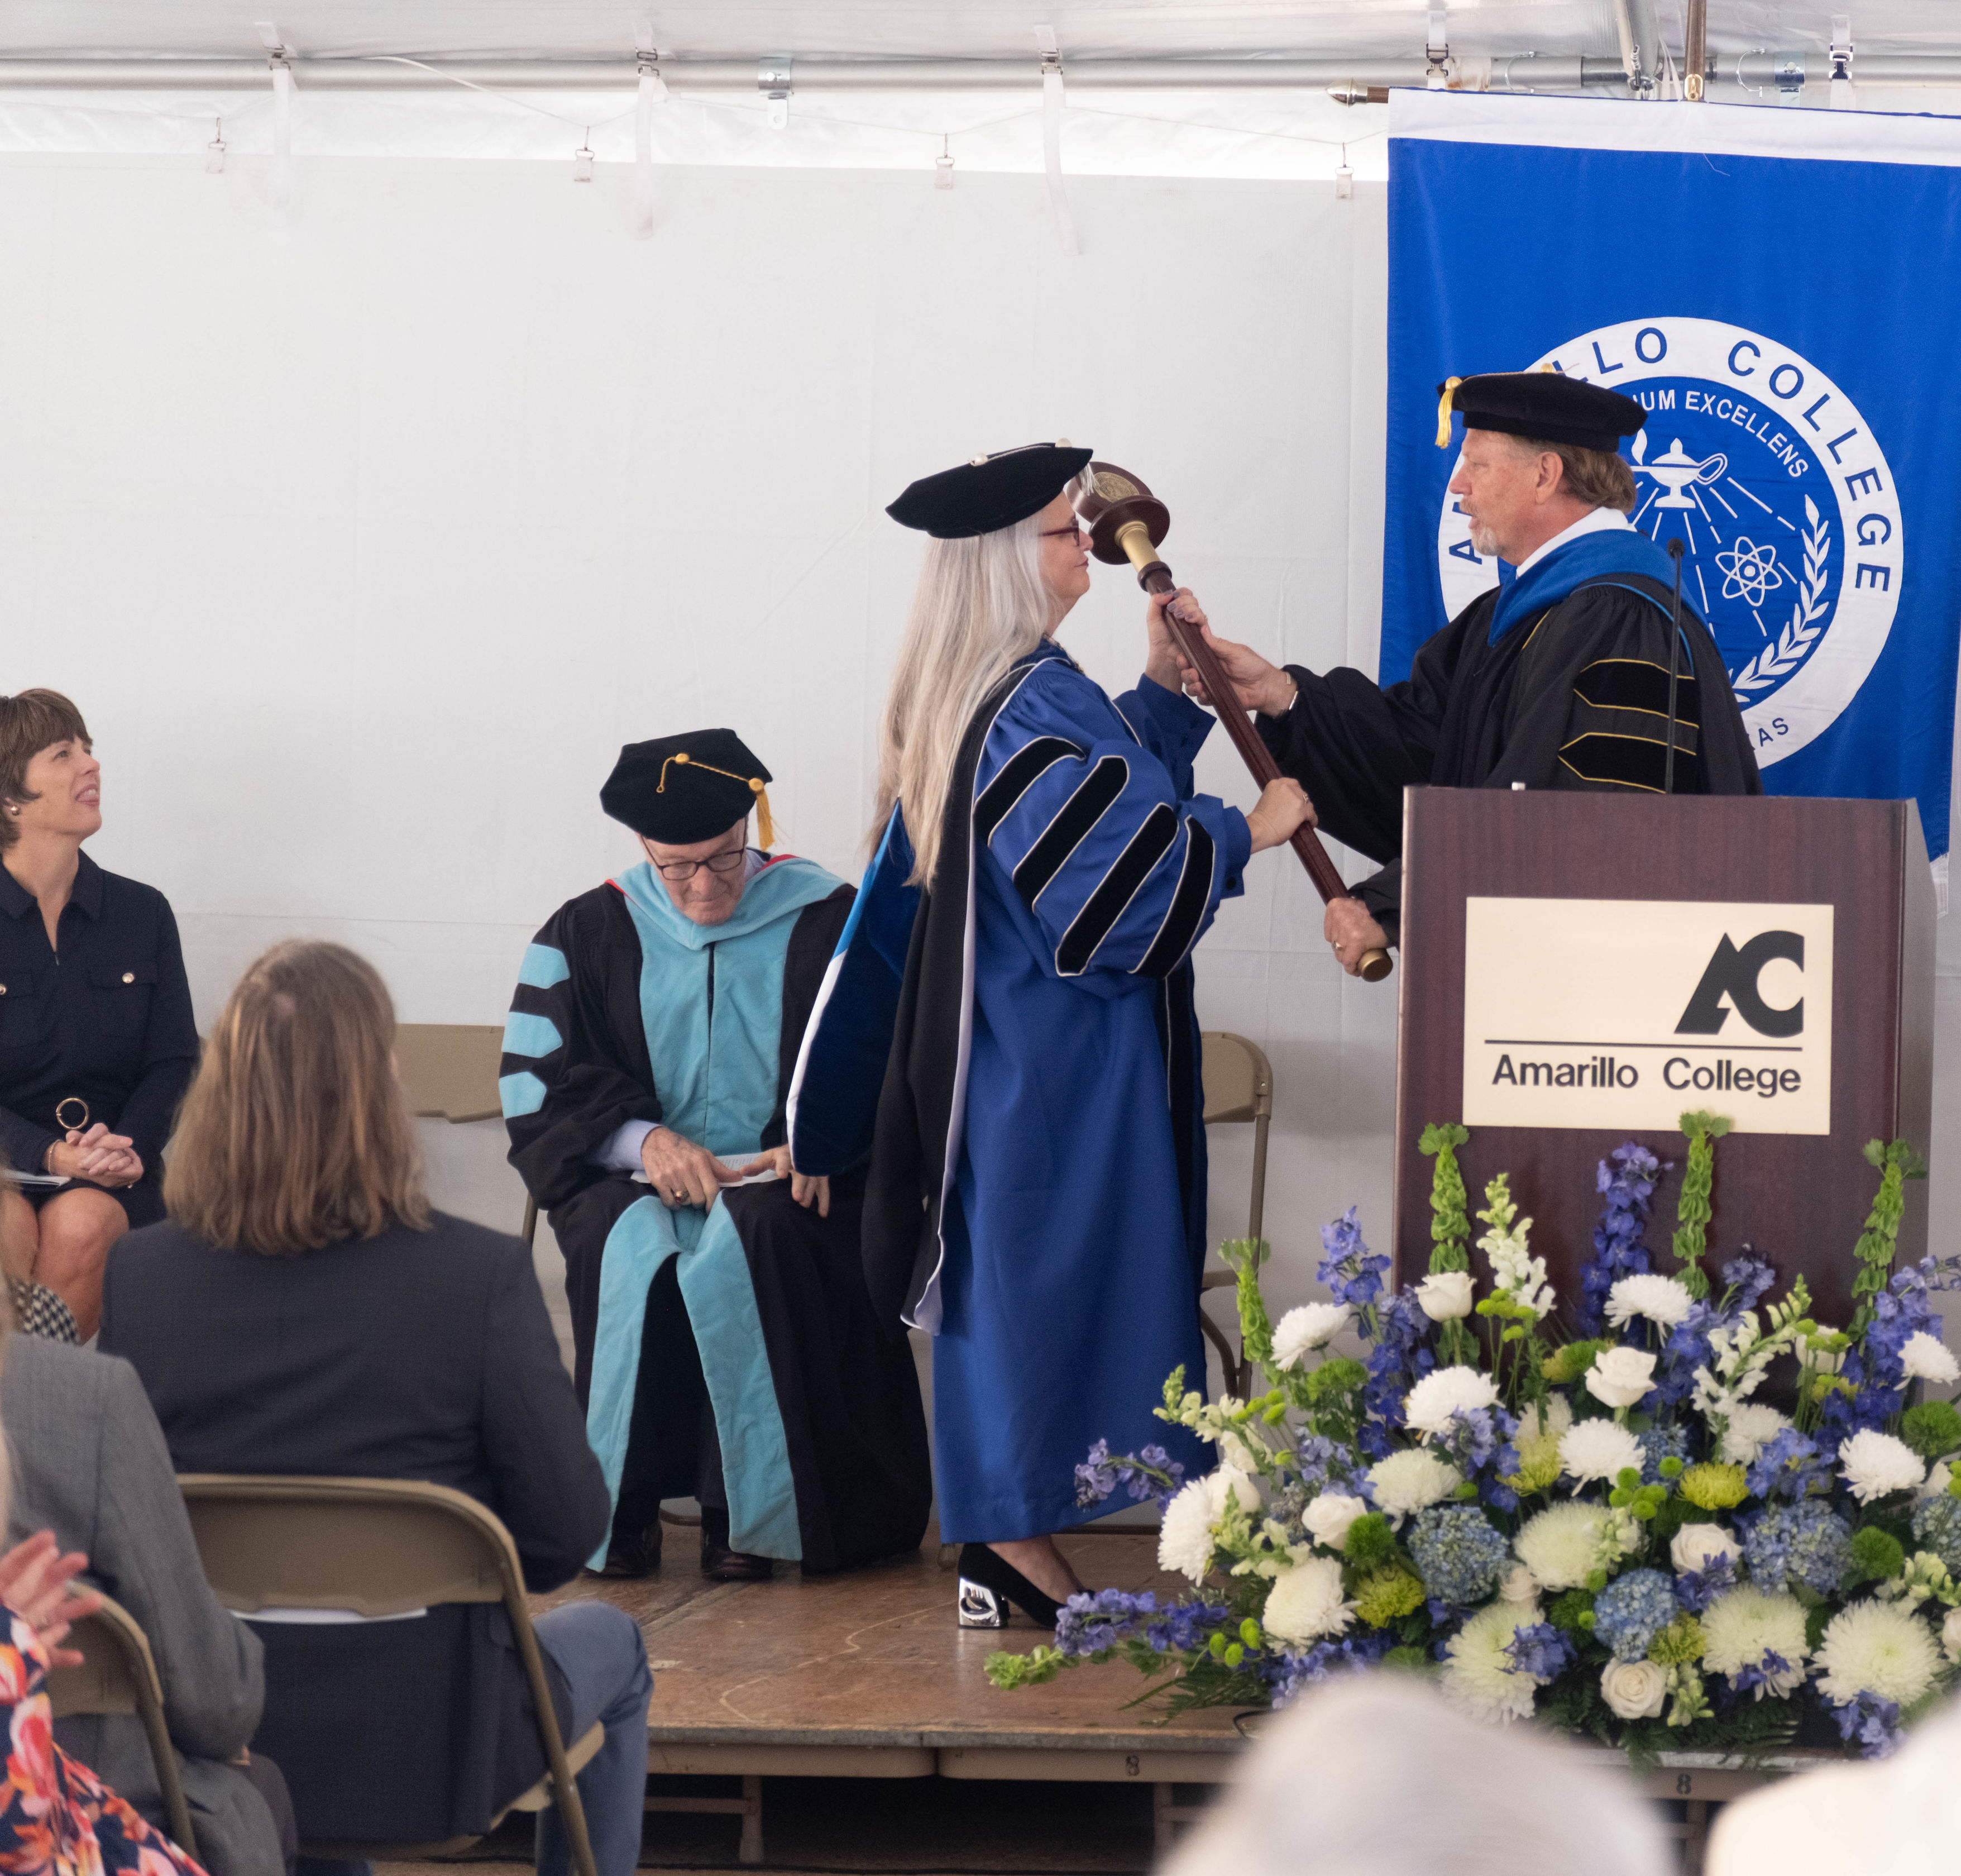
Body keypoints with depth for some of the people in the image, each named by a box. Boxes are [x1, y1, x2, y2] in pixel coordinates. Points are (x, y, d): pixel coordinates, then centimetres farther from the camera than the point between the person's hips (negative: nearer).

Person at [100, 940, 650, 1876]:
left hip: (205, 1748, 3)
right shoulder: (480, 1274, -19)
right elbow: (567, 1526, -14)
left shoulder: (136, 1273, -11)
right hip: (427, 1757, -3)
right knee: (609, 1645, 31)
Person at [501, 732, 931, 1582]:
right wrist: (645, 1139, -15)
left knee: (759, 1237, -37)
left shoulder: (830, 923, 5)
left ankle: (745, 1510, -27)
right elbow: (535, 1087, 3)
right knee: (631, 1251, -35)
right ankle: (623, 1507, -22)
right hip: (635, 1180, 1)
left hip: (782, 1188, -1)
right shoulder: (587, 935, 9)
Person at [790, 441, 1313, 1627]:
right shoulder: (1037, 702, -19)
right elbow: (1116, 864, -21)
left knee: (1005, 1267, 11)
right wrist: (1247, 831, -9)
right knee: (1057, 1265, -4)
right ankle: (1018, 1544, -1)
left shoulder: (966, 697, 12)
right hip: (1061, 1054, -10)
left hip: (995, 1033, 10)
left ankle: (1003, 1549, 15)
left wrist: (1164, 684, 17)